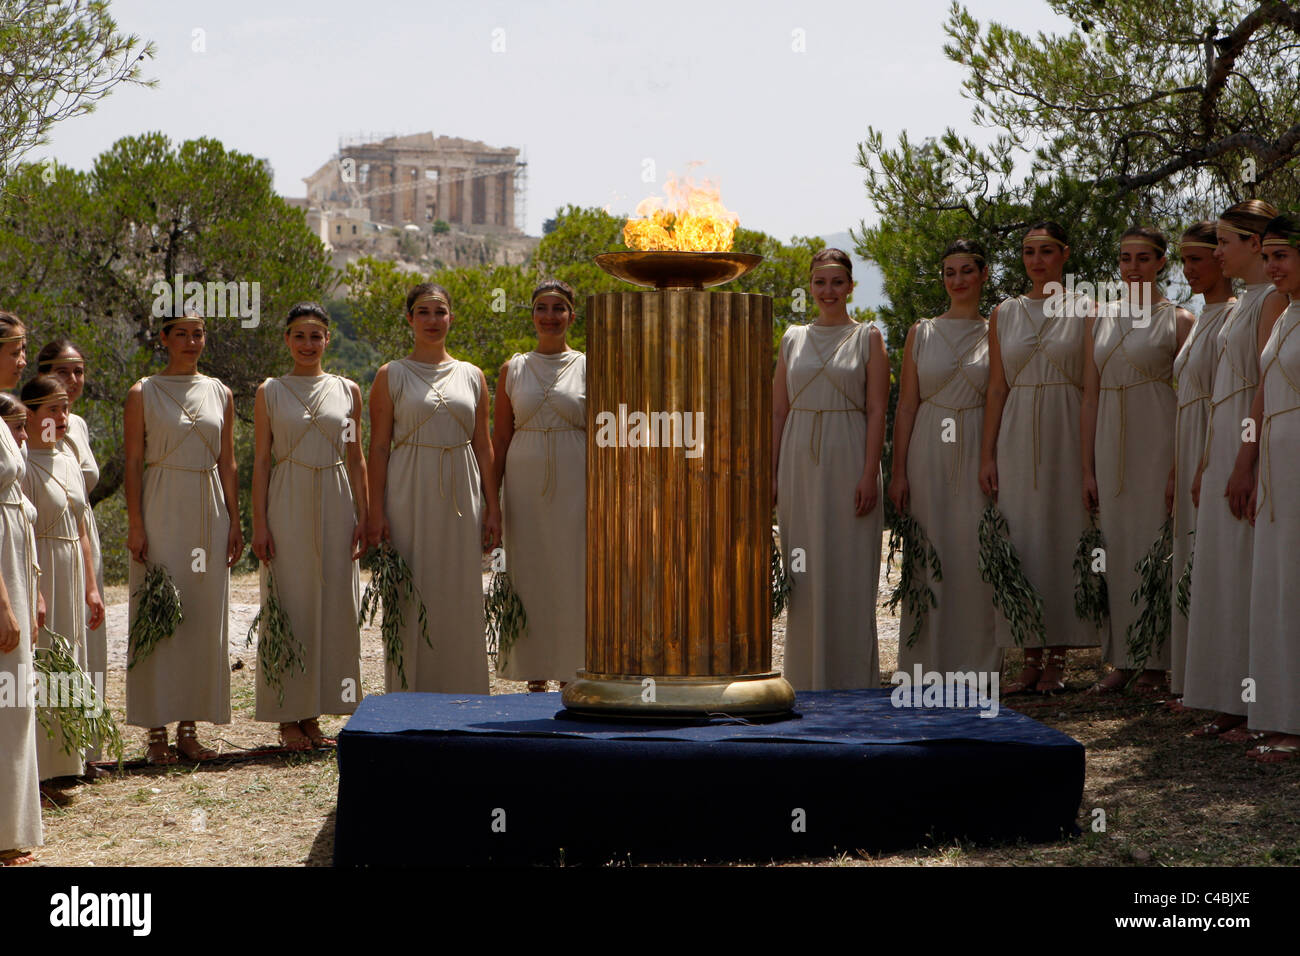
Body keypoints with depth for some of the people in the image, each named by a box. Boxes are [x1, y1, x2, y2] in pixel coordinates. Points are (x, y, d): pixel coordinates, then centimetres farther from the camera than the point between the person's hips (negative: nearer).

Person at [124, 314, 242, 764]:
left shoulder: (220, 394, 11)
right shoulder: (143, 394, 1)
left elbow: (227, 462, 12)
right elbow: (133, 462, -2)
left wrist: (234, 521, 6)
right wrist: (135, 523, -9)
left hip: (209, 514, 4)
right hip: (161, 513, -4)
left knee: (205, 617, 3)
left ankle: (189, 728, 11)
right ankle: (157, 732, 2)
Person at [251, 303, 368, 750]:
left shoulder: (347, 391, 9)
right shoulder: (270, 392, 4)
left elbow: (356, 459, 11)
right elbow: (261, 460, 2)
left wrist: (362, 517, 4)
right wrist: (259, 524, -5)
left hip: (335, 506, 2)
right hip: (288, 505, -2)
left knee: (333, 605, 1)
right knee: (290, 603, -3)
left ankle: (312, 716, 10)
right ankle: (288, 718, 4)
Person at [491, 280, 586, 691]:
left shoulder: (588, 368, 4)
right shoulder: (513, 369, 8)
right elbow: (499, 440, 9)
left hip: (575, 487, -1)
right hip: (525, 484, 2)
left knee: (573, 577, -3)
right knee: (530, 577, 2)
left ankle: (572, 677, 5)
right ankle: (535, 677, 10)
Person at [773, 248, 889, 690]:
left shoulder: (867, 338, 3)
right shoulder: (793, 338, 12)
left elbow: (876, 411, -3)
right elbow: (779, 410, 12)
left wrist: (870, 474, -12)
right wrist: (770, 474, 5)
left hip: (848, 461, -3)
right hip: (799, 463, 3)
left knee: (848, 569, -2)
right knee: (804, 570, 4)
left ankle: (850, 678, 4)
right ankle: (806, 677, 11)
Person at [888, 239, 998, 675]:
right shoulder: (921, 333, 9)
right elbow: (906, 406, 7)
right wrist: (898, 471, -1)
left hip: (979, 455, -1)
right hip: (929, 455, 1)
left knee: (977, 556, -3)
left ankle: (977, 664, 5)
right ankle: (928, 663, 6)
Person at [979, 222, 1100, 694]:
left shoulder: (1084, 309, 2)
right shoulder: (1004, 313, 10)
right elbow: (997, 387, 9)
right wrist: (987, 455, 3)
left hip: (1067, 431, -3)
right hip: (1016, 435, 3)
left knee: (1063, 535, -2)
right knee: (1021, 539, 1)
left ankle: (1057, 659, 5)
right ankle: (1031, 659, 7)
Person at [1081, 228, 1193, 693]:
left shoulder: (1178, 320, -1)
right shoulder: (1100, 321, 12)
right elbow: (1091, 397, 11)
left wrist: (1178, 469, -13)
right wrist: (1088, 469, 6)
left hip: (1157, 445, -4)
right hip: (1111, 443, 5)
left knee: (1155, 544, -3)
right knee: (1117, 546, 5)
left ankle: (1156, 661, 4)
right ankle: (1122, 659, 11)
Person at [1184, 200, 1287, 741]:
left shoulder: (1273, 299, -10)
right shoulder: (1243, 301, 19)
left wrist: (1246, 462, -22)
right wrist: (1206, 464, 19)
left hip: (1252, 450, -10)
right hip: (1225, 449, 10)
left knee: (1249, 575, -8)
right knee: (1222, 575, 8)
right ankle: (1232, 708, 12)